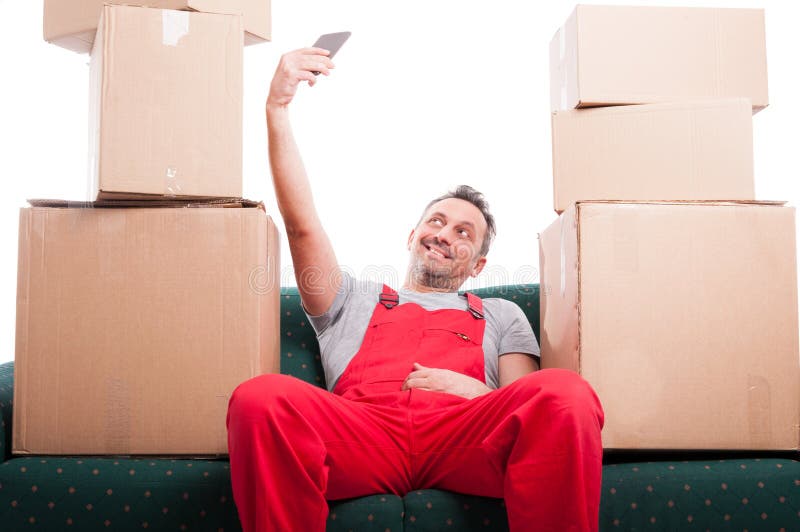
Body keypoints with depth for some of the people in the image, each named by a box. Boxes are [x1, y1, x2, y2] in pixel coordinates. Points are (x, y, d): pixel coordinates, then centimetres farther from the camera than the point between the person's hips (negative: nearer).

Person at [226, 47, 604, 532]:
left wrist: (472, 391, -3)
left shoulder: (500, 315, 34)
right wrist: (277, 109, 10)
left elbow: (528, 406, 21)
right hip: (360, 430, 0)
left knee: (567, 393, -32)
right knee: (261, 397, -33)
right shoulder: (353, 300, 33)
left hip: (463, 439, 0)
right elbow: (302, 223, 18)